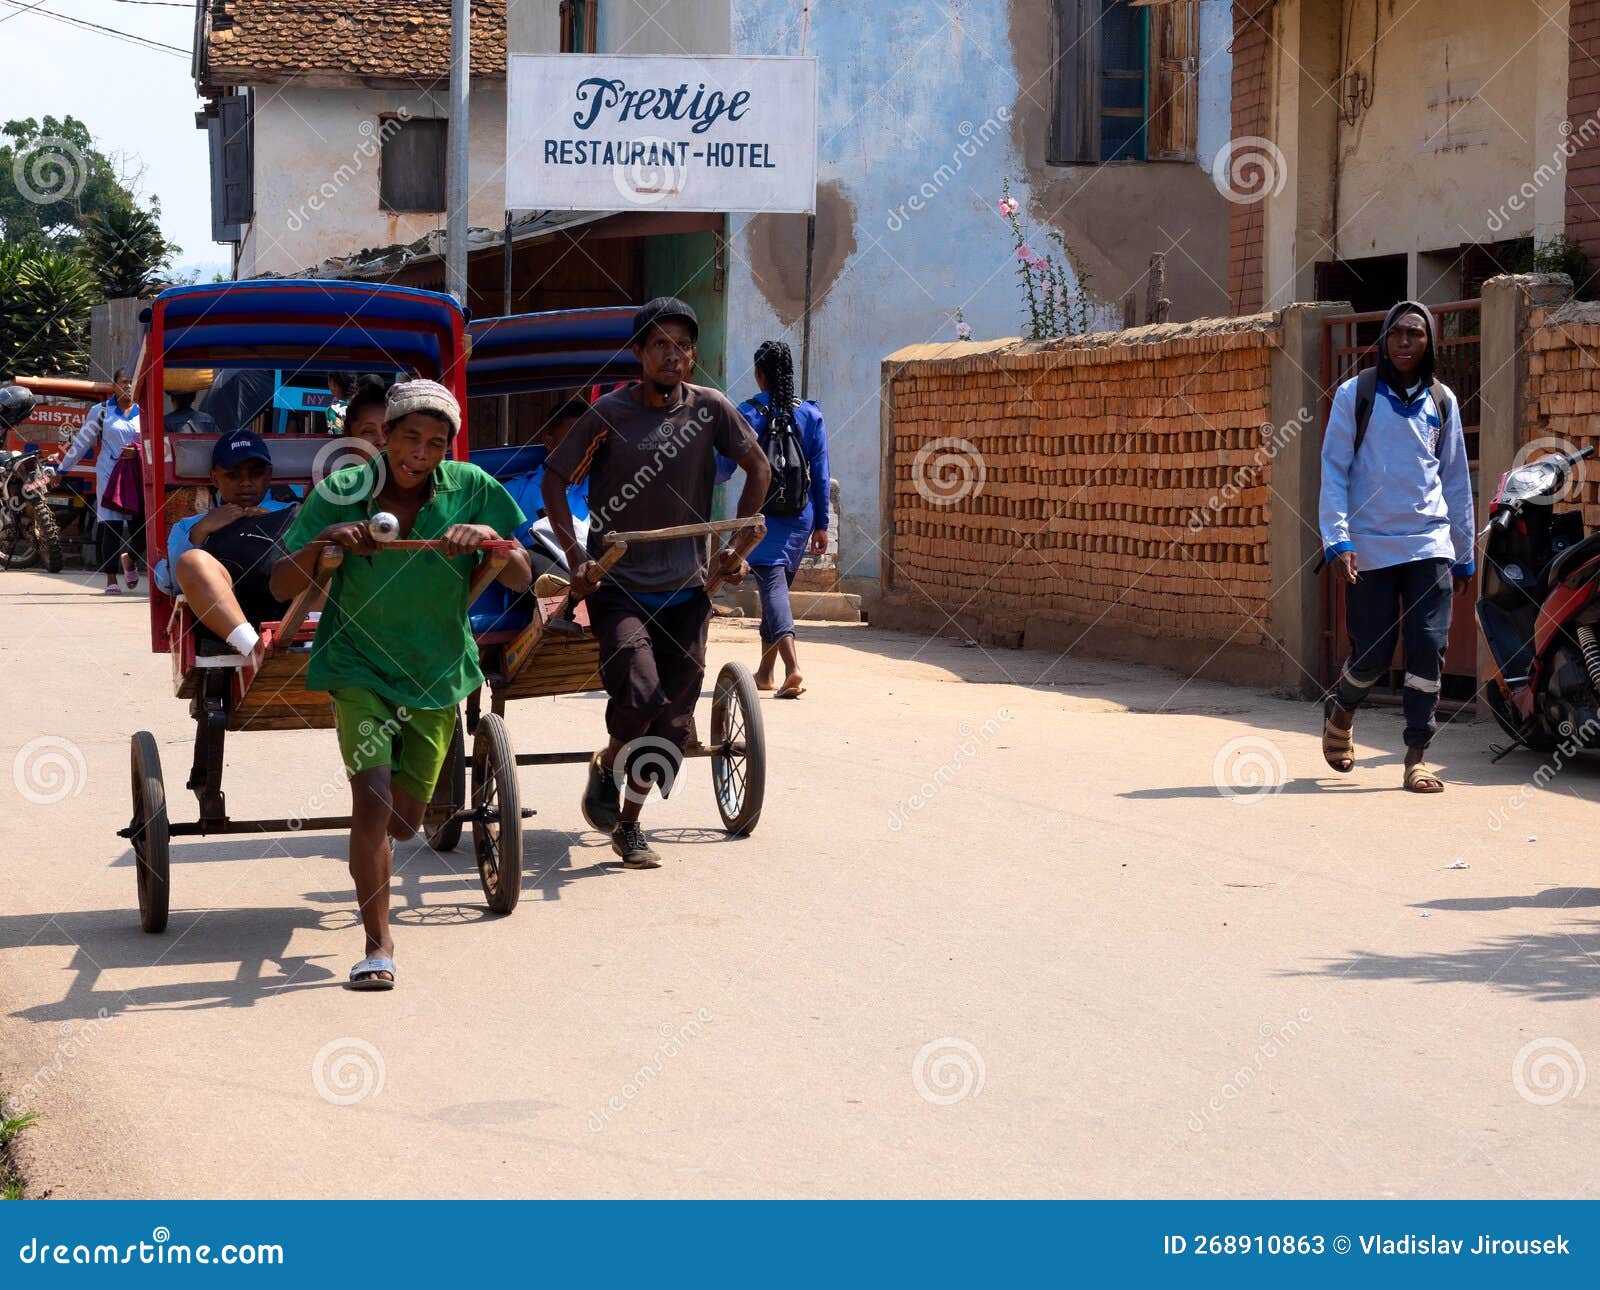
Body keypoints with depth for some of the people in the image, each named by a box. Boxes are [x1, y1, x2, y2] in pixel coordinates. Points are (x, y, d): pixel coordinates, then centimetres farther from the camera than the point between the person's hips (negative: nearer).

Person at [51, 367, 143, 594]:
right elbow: (81, 442, 13)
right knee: (111, 525, -8)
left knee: (141, 525, -6)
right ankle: (111, 580, -2)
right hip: (109, 473, -2)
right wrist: (61, 469, 15)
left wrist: (138, 451, -11)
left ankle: (129, 559, 27)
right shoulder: (101, 411, 7)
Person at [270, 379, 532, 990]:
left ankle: (366, 858, 50)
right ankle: (378, 945, -10)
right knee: (372, 799, -20)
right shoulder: (341, 492, -11)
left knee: (405, 818, 12)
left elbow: (520, 580, -6)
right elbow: (282, 587, -10)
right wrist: (323, 542, -30)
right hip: (359, 666, -2)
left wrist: (488, 539, -27)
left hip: (437, 671, 2)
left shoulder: (470, 488, -8)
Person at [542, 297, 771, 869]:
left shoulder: (710, 408, -1)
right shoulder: (609, 413, -6)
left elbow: (758, 468, 12)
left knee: (672, 716, 2)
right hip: (618, 585, -3)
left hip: (685, 589, 3)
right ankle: (606, 765, 9)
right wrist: (575, 553, -10)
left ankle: (629, 822, 20)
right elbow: (554, 480, 1)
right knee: (639, 693, -23)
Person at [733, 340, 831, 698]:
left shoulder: (747, 414, -5)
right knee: (779, 587, 17)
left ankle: (794, 667, -31)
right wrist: (821, 525, 10)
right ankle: (765, 673, 27)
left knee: (772, 587, -9)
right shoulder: (810, 414, 4)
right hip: (800, 519, 4)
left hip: (761, 517, -4)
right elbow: (821, 475, 4)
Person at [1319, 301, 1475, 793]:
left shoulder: (1442, 401, 10)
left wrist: (1464, 554, 16)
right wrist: (1337, 539, -11)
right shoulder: (1355, 394, 2)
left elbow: (1456, 479, 16)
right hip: (1370, 546, -2)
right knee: (1371, 655, 0)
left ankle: (1417, 757, -1)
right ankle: (1340, 712, 31)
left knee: (1428, 649, -8)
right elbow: (1333, 470, 0)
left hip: (1430, 544, 2)